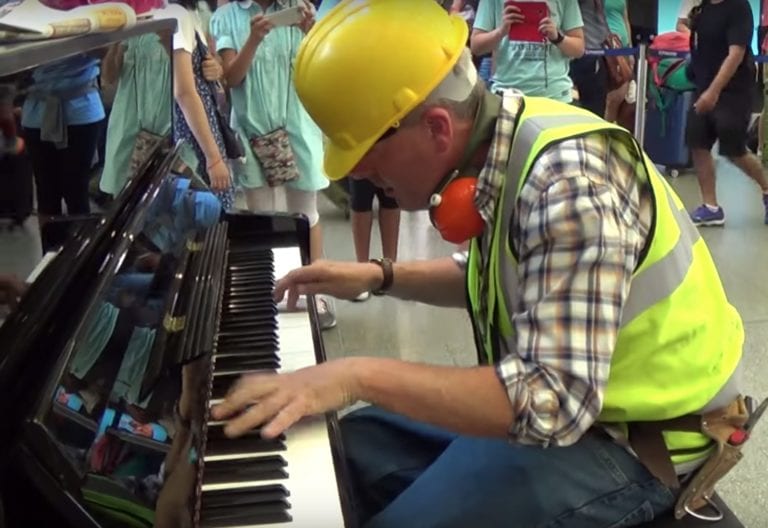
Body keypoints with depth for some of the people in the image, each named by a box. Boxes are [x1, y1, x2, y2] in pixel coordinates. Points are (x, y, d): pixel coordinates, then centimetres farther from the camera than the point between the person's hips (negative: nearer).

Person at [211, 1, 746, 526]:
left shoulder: (568, 184, -31)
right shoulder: (491, 144, -3)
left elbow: (554, 400, -36)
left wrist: (359, 376, -34)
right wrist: (378, 277, 6)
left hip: (627, 440, -8)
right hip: (554, 396, 9)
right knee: (353, 445, 9)